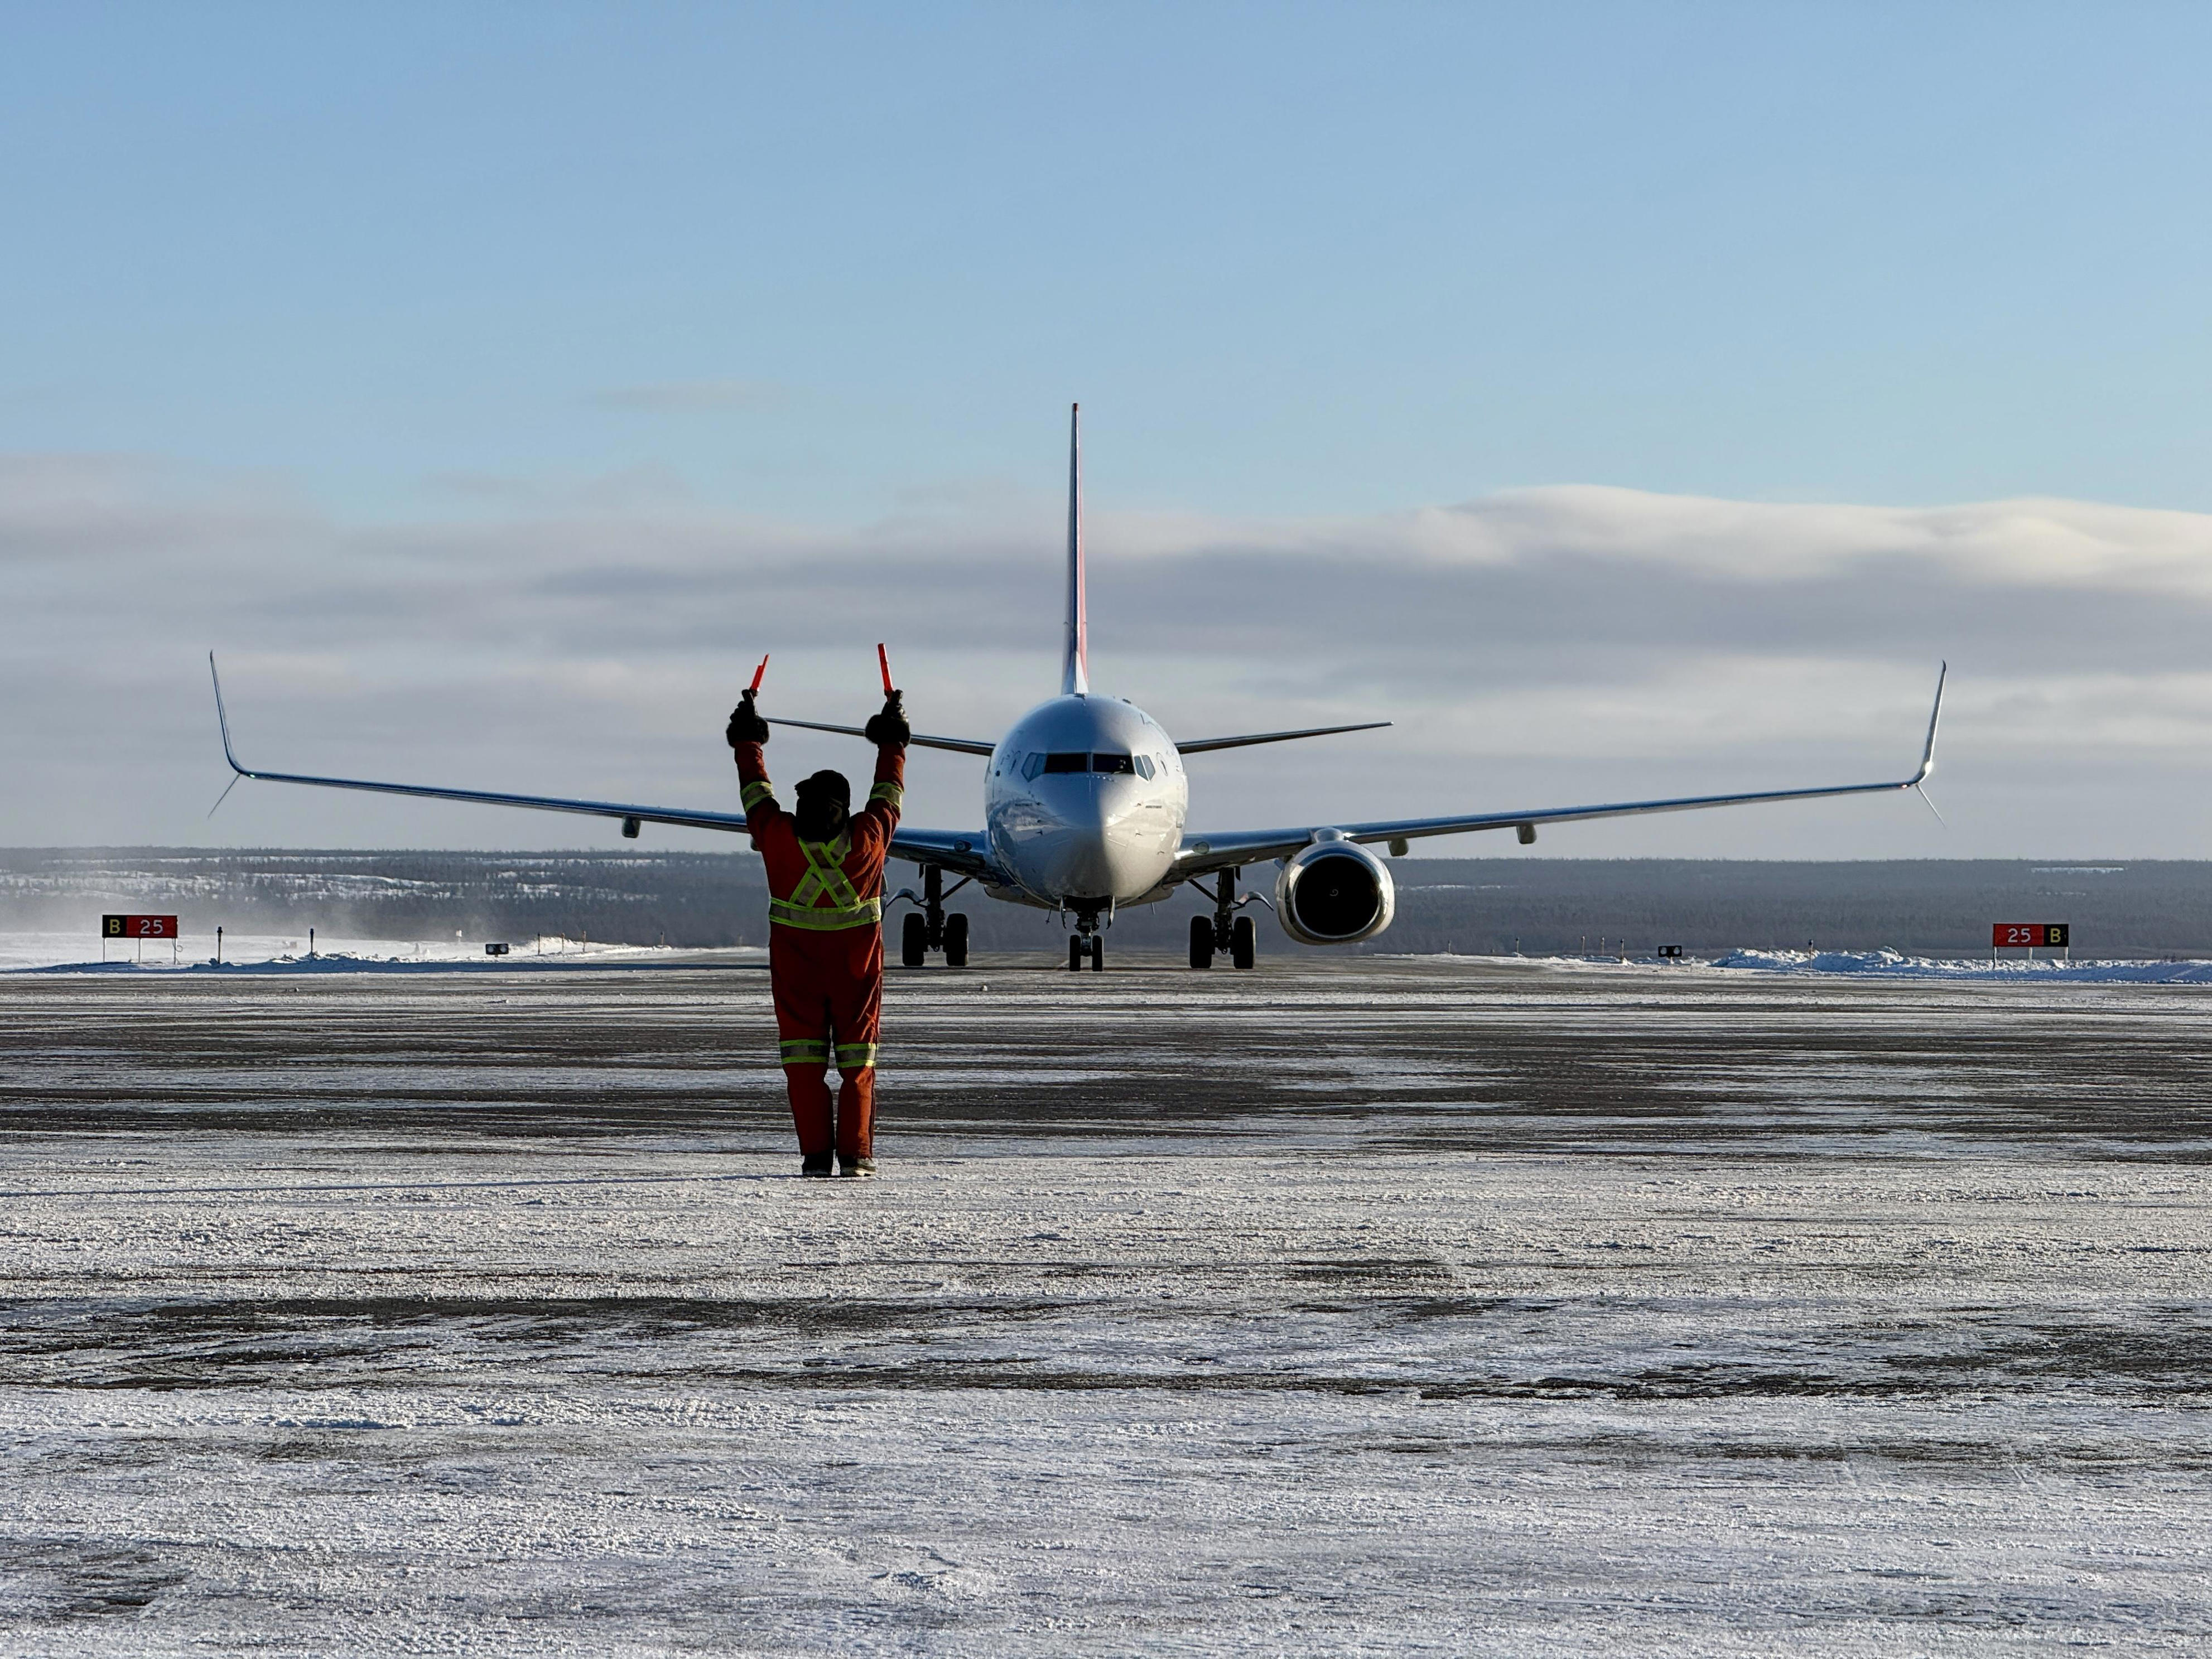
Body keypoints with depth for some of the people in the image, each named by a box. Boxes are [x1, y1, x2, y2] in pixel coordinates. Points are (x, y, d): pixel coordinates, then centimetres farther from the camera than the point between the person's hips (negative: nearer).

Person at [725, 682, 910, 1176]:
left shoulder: (778, 838, -18)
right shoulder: (869, 840, -17)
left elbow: (756, 789, -1)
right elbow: (887, 790, 1)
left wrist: (746, 740, 15)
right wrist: (893, 741, 16)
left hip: (796, 966, 0)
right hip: (857, 967, 0)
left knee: (804, 1060, 5)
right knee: (857, 1060, 7)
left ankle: (815, 1155, -2)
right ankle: (856, 1155, 2)